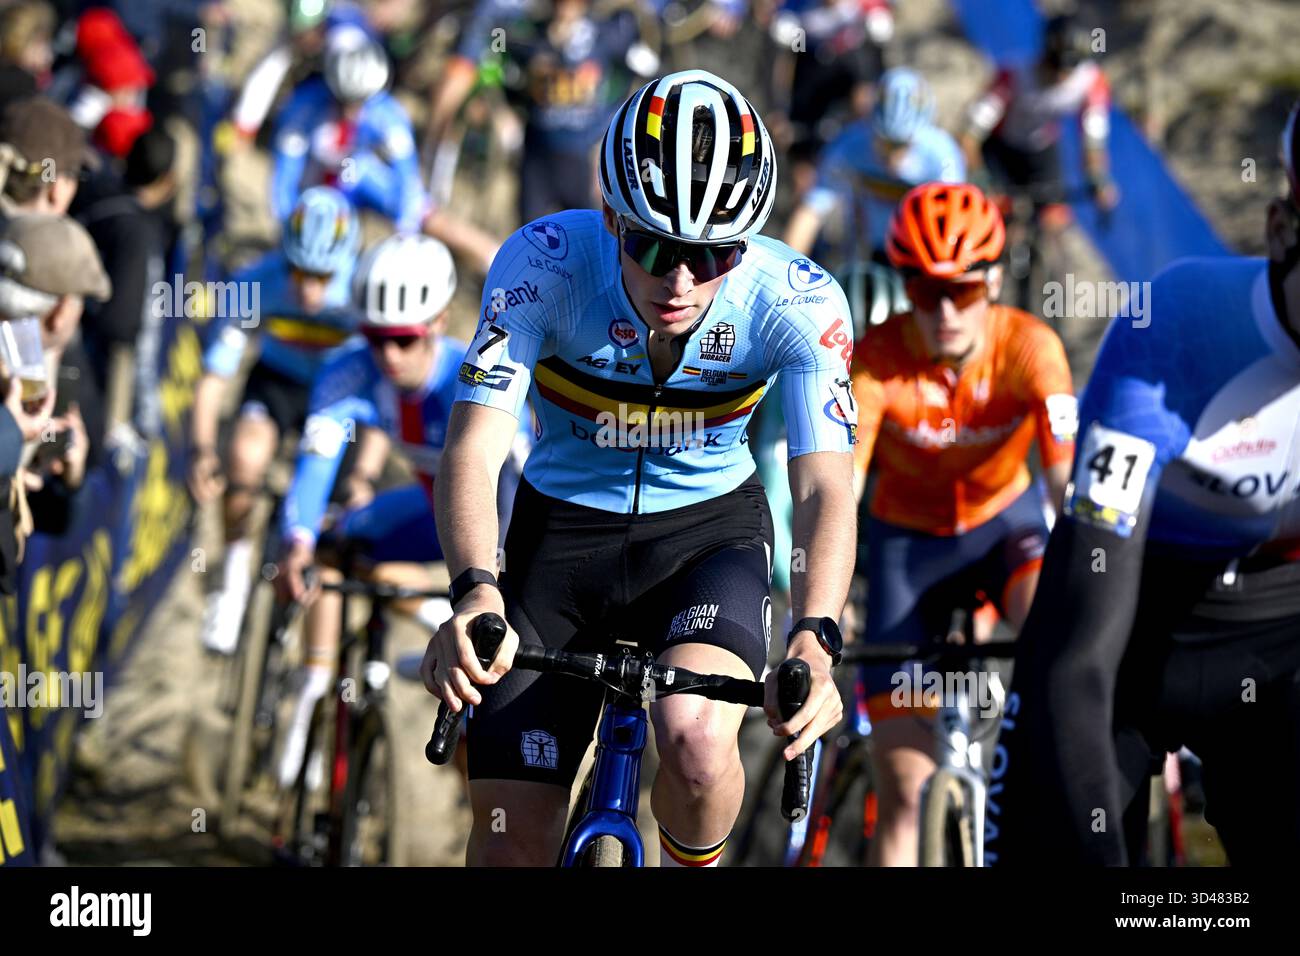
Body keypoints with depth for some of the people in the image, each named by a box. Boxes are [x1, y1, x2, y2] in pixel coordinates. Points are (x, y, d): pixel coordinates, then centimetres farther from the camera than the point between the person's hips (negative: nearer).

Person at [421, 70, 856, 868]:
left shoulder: (796, 301, -24)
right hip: (565, 527, 1)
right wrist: (474, 592, -51)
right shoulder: (545, 263, -26)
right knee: (511, 826, -4)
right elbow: (475, 449, -32)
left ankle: (692, 871, 3)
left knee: (697, 742, -30)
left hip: (710, 529, -1)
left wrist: (816, 637, -50)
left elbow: (824, 486, -31)